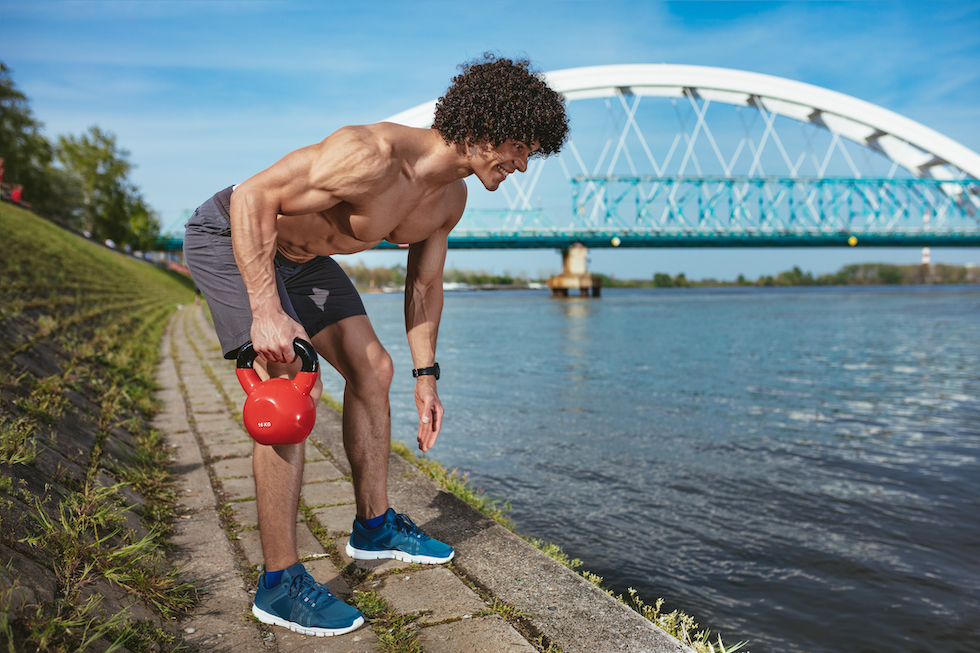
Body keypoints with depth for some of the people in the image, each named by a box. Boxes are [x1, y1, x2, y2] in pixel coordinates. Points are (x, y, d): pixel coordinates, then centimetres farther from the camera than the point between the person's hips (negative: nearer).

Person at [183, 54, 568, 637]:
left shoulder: (450, 200, -7)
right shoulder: (374, 155, -35)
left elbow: (425, 284, 7)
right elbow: (252, 198, -32)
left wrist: (426, 378, 6)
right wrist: (267, 310, -38)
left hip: (301, 255, 9)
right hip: (231, 237, -9)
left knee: (372, 370, 7)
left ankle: (374, 525, 23)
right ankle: (280, 584, -9)